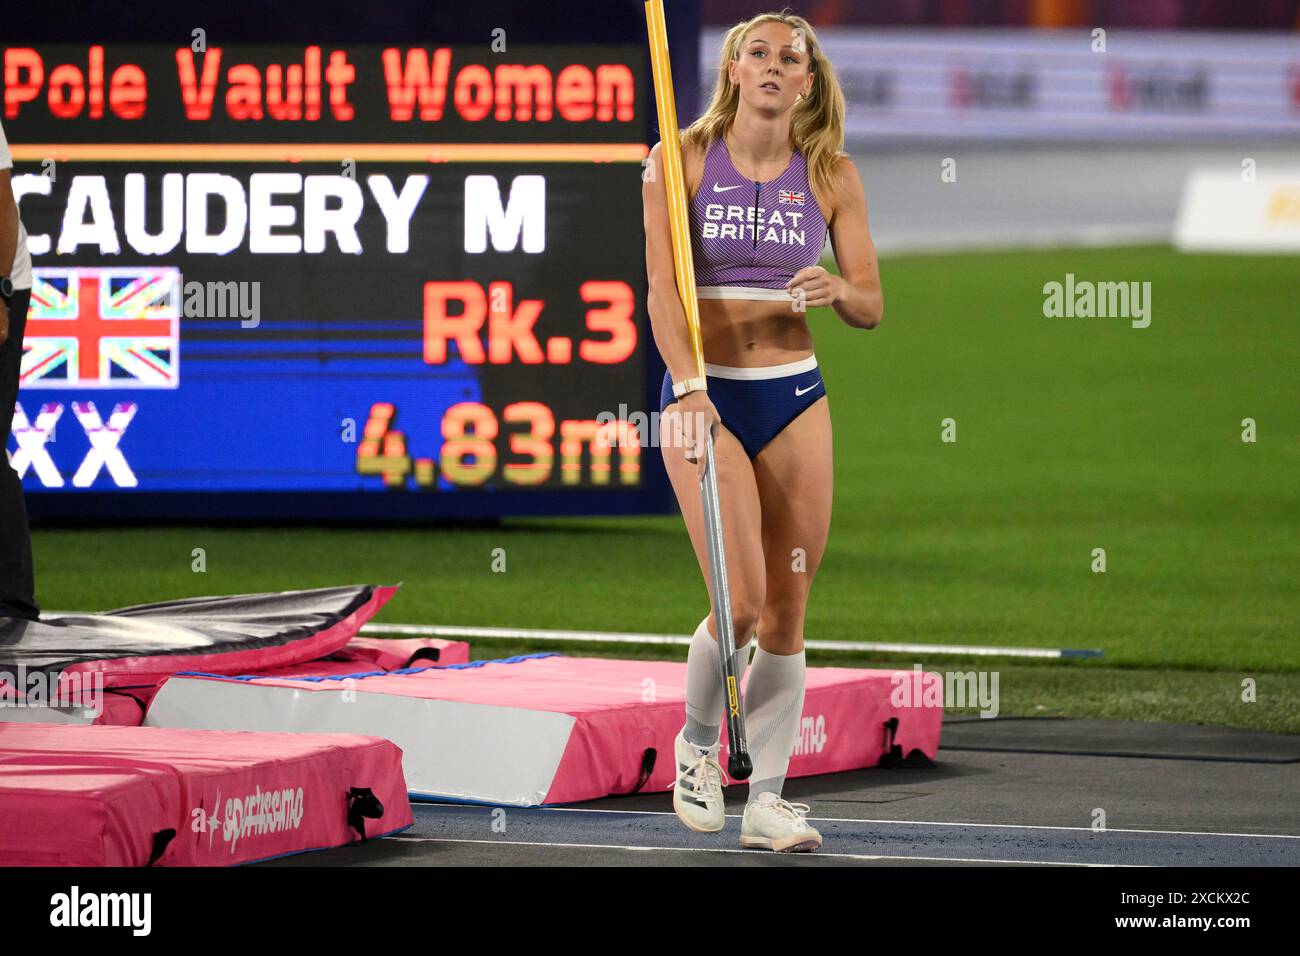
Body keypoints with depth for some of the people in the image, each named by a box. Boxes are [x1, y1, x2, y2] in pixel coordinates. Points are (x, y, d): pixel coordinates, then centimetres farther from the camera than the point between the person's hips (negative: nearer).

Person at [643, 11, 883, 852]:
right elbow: (662, 286, -12)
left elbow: (871, 307, 6)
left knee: (788, 612, 1)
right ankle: (697, 744, 15)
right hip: (705, 400, -3)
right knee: (740, 603, -13)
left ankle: (767, 798, 9)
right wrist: (688, 387, -26)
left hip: (795, 399, 3)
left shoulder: (831, 177, 3)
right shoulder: (682, 162, -4)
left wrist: (839, 289, -18)